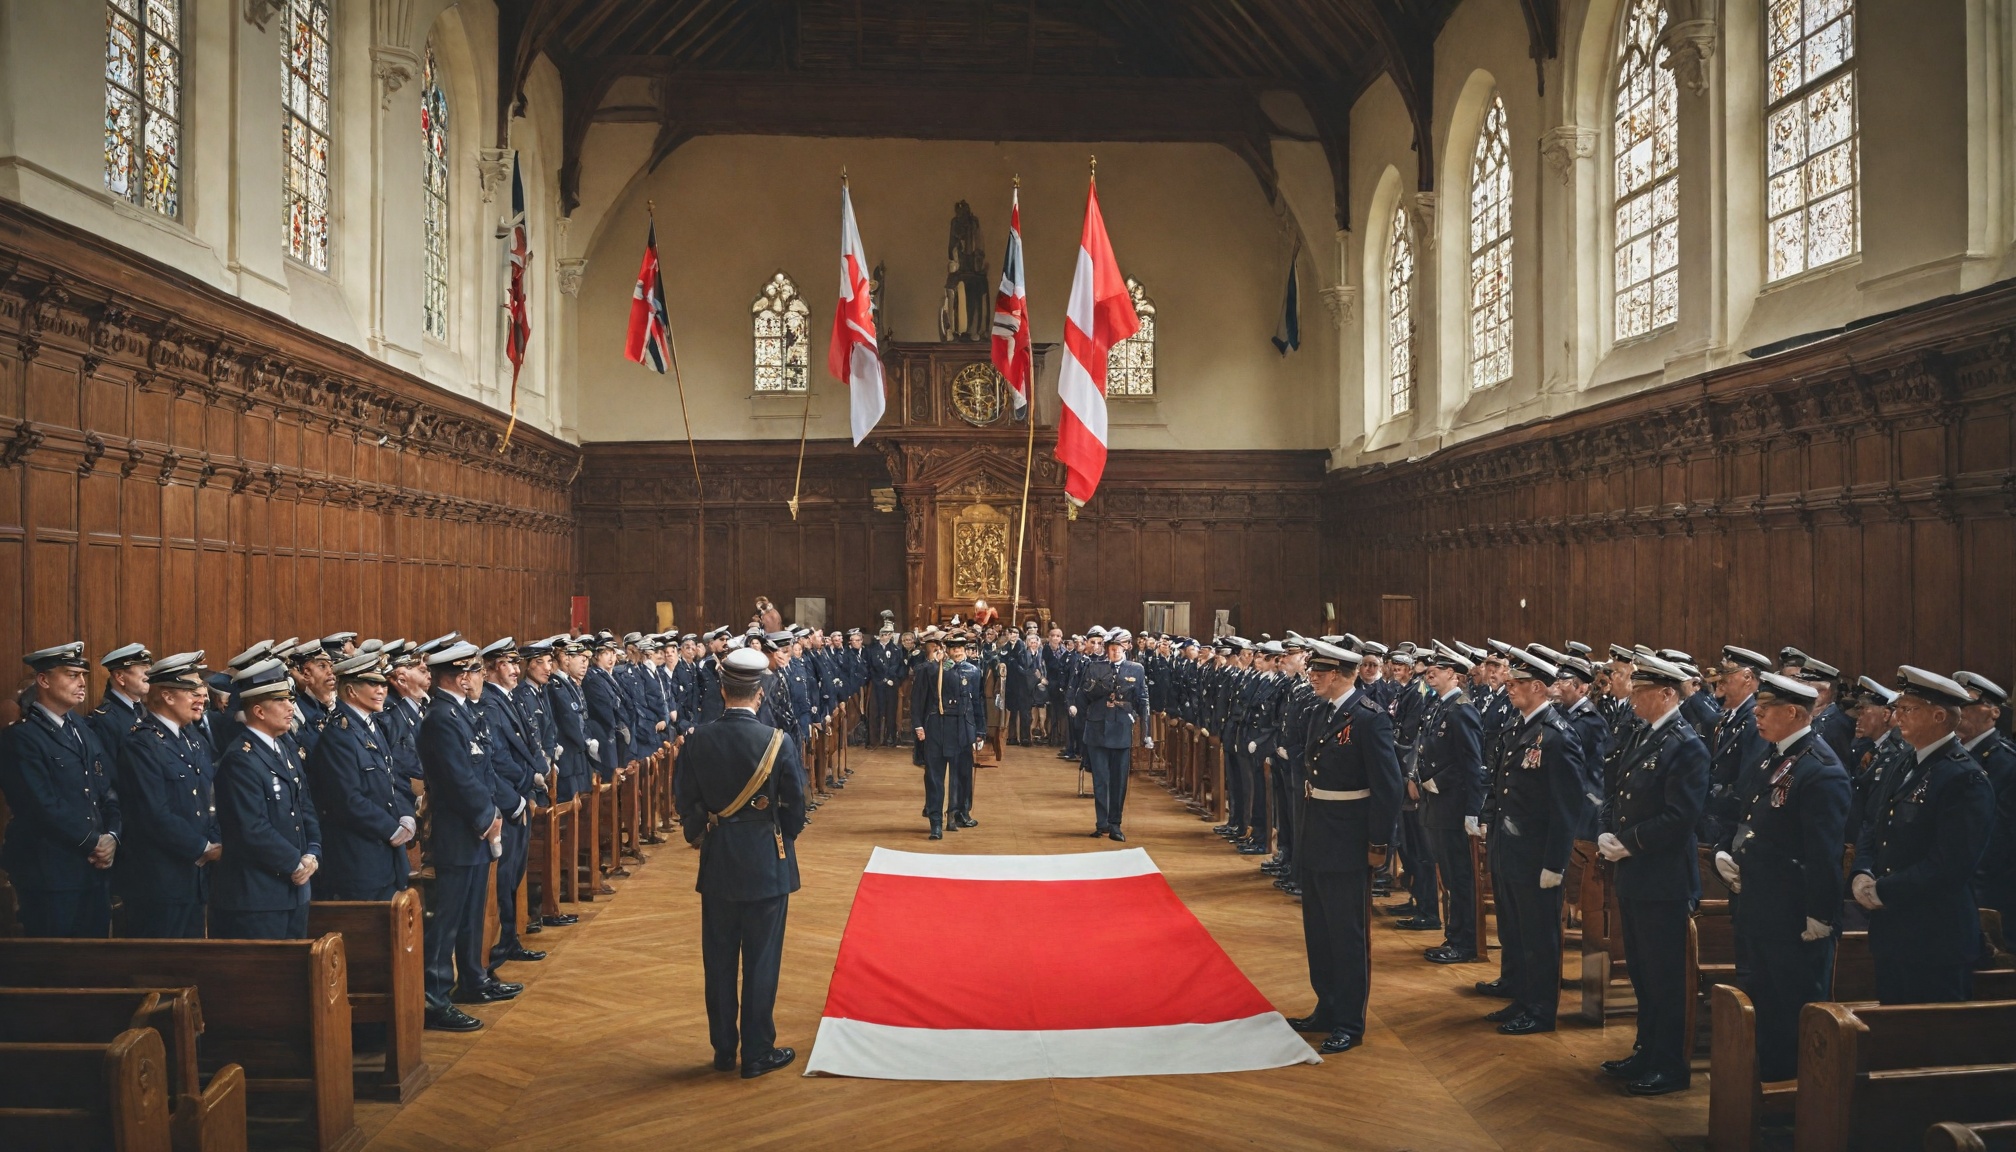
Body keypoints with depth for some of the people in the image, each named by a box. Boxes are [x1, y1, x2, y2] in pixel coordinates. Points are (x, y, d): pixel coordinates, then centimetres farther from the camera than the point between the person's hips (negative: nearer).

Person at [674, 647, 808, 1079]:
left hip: (717, 864, 3)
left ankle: (723, 1050, 25)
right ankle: (757, 1053, 15)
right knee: (761, 961, 7)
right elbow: (795, 803, -8)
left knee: (719, 959, 14)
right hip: (766, 864, -3)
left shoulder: (699, 739, -7)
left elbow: (684, 797, 1)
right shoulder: (778, 742, -15)